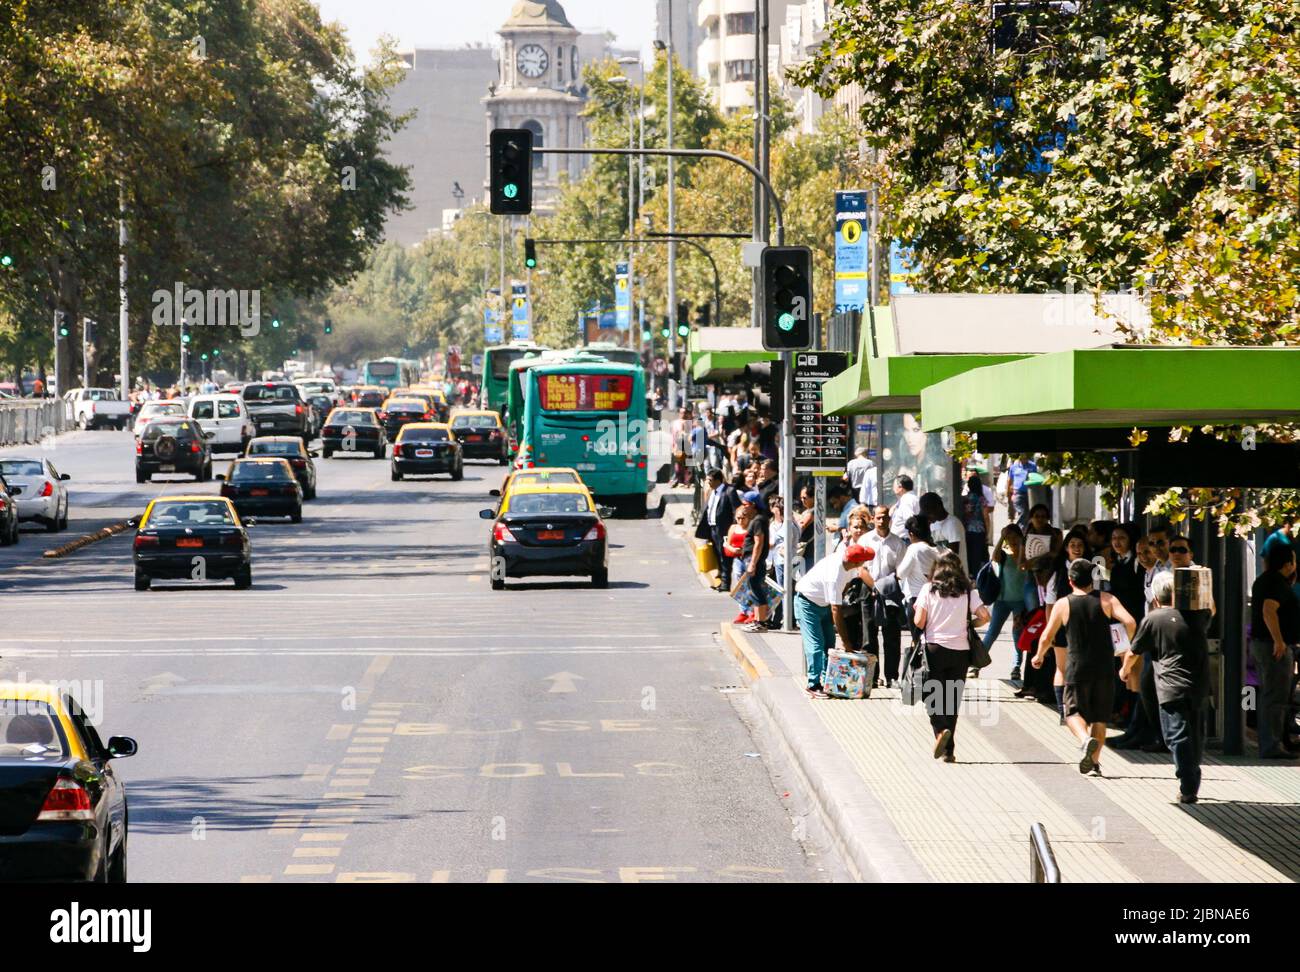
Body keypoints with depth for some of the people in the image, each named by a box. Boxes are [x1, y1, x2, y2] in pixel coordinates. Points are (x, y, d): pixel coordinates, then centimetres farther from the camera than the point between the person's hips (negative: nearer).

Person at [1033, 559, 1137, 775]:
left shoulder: (1062, 604, 0)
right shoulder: (1106, 599, 1)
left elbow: (1046, 637, 4)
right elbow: (1129, 622, -11)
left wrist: (1039, 657, 24)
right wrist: (1130, 645, 8)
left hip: (1077, 668, -2)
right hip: (1104, 668, 2)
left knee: (1074, 712, 4)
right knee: (1099, 716, 13)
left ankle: (1086, 740, -26)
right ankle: (1094, 761, 14)